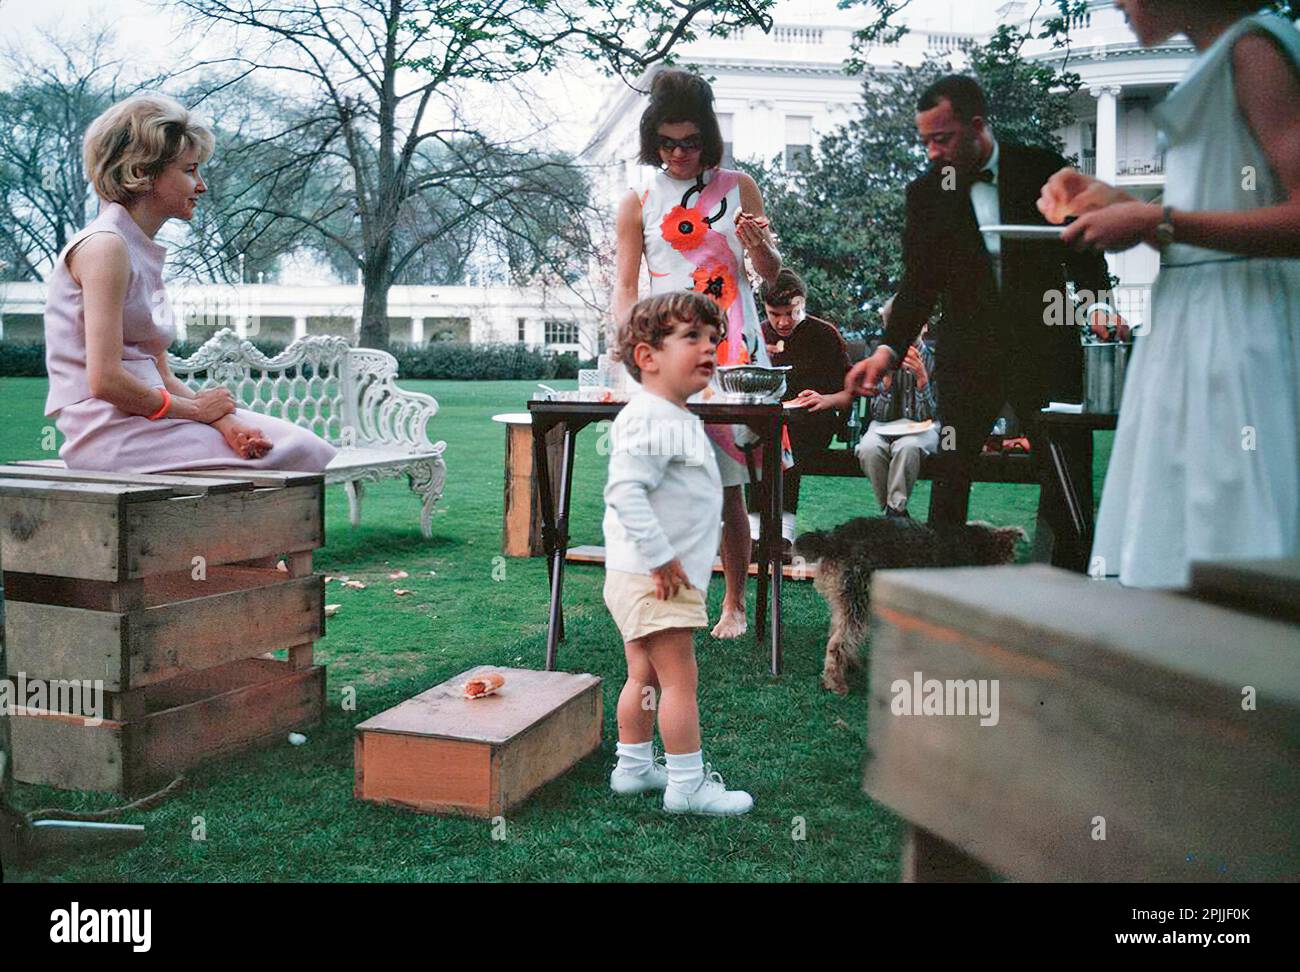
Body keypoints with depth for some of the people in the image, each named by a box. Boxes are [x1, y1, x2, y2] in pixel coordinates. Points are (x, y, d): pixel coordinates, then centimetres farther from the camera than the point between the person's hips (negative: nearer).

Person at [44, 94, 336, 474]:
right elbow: (105, 380, -19)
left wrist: (223, 419, -5)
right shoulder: (104, 246, -11)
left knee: (306, 447, -1)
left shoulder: (144, 252, 17)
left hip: (144, 415, 9)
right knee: (296, 456, -13)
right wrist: (195, 407, -6)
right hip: (108, 432, -9)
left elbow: (161, 376, 13)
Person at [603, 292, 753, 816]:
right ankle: (687, 784, 5)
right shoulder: (649, 419, -19)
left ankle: (633, 767, 30)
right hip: (652, 580, -10)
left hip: (659, 577, 10)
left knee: (644, 676, 18)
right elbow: (624, 490, -28)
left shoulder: (679, 419, 15)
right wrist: (661, 559, -26)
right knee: (680, 678, -3)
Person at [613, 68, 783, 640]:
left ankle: (734, 604, 9)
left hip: (733, 349, 0)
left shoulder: (738, 187, 9)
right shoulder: (639, 201, 9)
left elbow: (771, 274, 13)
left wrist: (758, 244, -10)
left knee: (728, 486, -2)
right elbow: (624, 286, 5)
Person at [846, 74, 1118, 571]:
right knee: (950, 476, -3)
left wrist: (1097, 304, -9)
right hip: (967, 353, 0)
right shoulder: (925, 194, 2)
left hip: (1044, 347, 0)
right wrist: (888, 350, -10)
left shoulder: (1043, 170, 0)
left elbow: (1084, 249, 7)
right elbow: (918, 285, 2)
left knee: (1069, 474, 3)